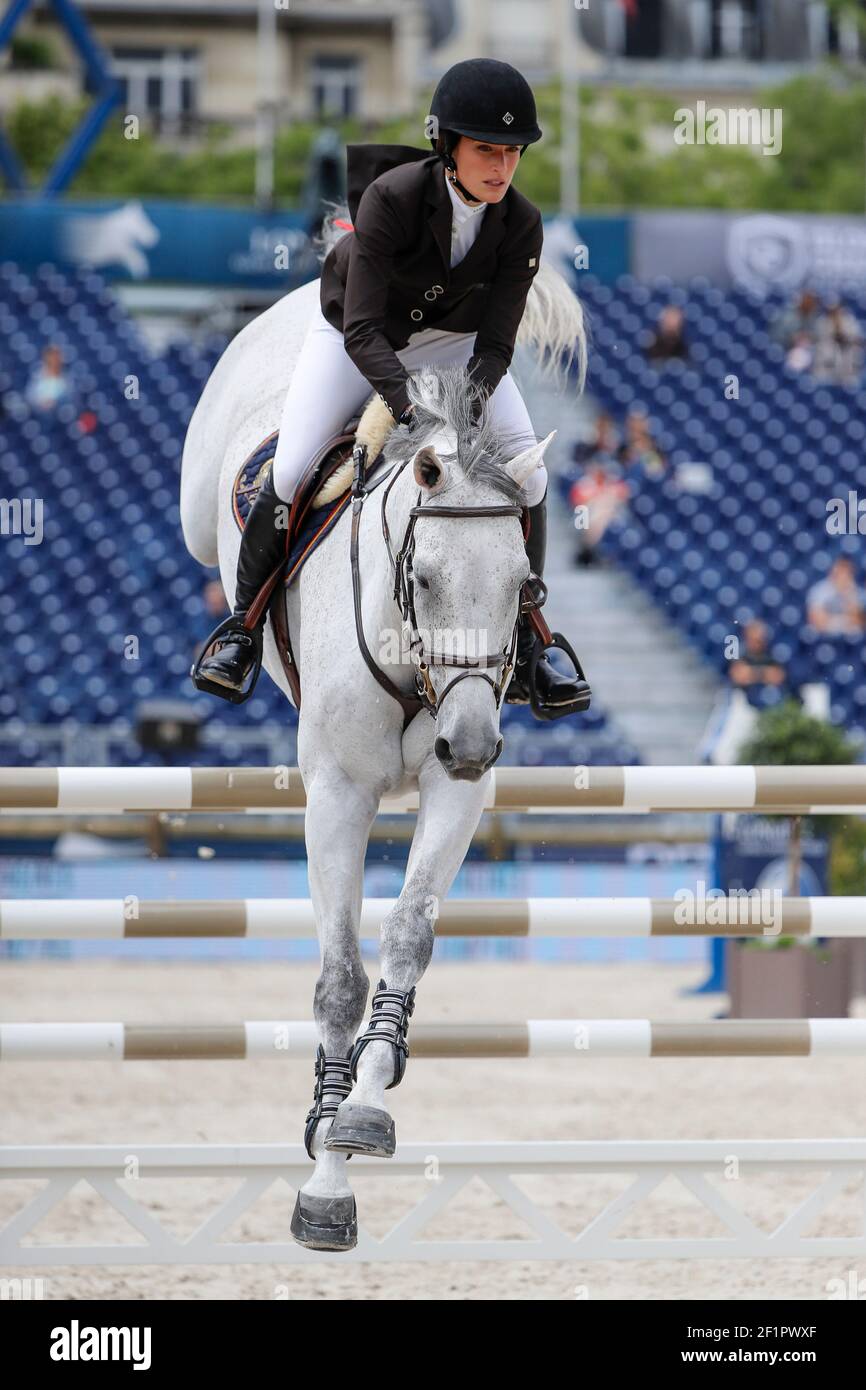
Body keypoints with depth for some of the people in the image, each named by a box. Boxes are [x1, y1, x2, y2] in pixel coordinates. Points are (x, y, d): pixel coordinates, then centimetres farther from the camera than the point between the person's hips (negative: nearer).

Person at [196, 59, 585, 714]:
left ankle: (523, 657, 1)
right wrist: (412, 405, -52)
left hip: (452, 341, 3)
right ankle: (242, 633, 8)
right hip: (354, 340, -3)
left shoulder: (521, 225, -25)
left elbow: (495, 345, -22)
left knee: (530, 478, -11)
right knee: (288, 475, -15)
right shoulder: (393, 197, -34)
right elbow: (362, 330, -37)